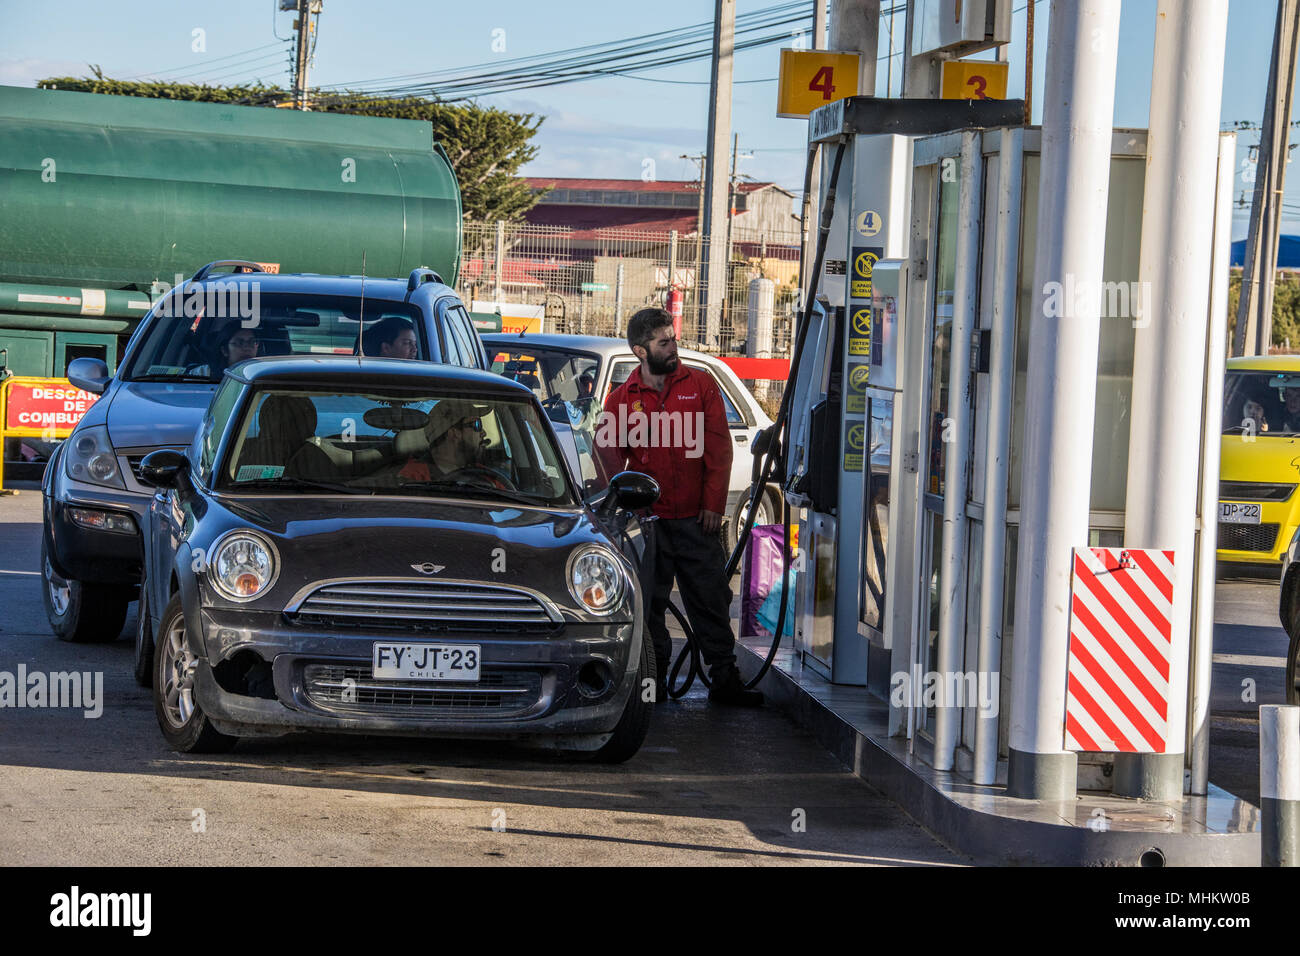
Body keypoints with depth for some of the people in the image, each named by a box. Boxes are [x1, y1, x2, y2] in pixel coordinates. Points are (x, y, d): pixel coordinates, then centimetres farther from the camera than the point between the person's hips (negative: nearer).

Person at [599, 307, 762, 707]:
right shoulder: (622, 399, 5)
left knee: (711, 596, 0)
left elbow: (719, 448, 3)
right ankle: (655, 678, 13)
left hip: (696, 516, 0)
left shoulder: (700, 385, 5)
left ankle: (724, 678, 5)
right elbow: (608, 456, 7)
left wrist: (713, 504, -3)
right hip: (648, 521, 0)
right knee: (649, 602, 4)